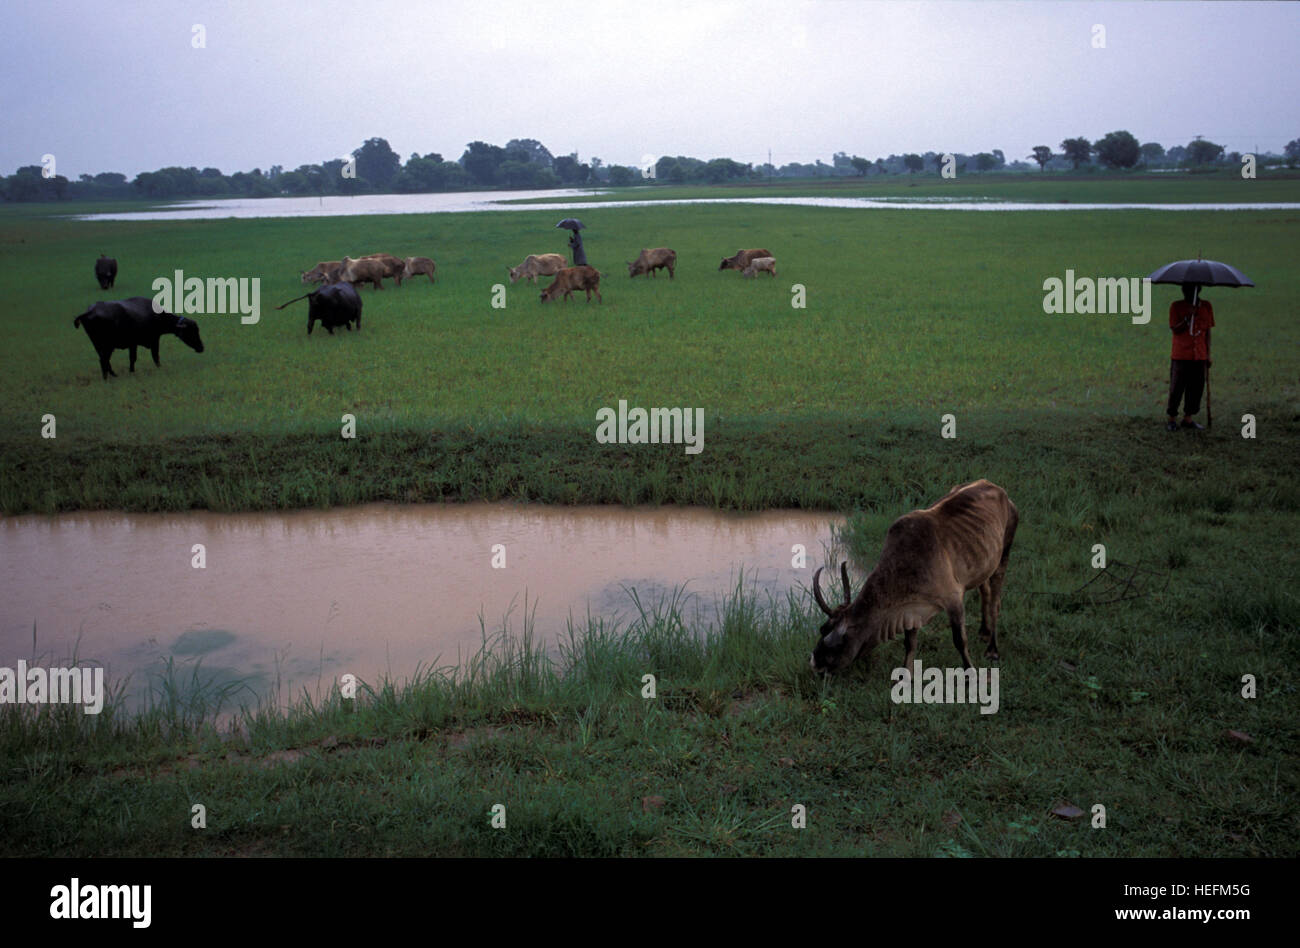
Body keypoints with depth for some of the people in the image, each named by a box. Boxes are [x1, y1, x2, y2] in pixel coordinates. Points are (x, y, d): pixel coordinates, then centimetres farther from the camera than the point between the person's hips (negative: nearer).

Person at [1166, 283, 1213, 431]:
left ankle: (1188, 419, 15)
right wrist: (1187, 319, -26)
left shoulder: (1206, 306, 8)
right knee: (1176, 388, -1)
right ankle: (1172, 419, 10)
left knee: (1196, 388, 4)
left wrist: (1208, 355, 10)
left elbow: (1207, 332, 12)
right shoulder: (1176, 306, -2)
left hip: (1199, 356, 3)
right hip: (1180, 356, -3)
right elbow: (1174, 330, -9)